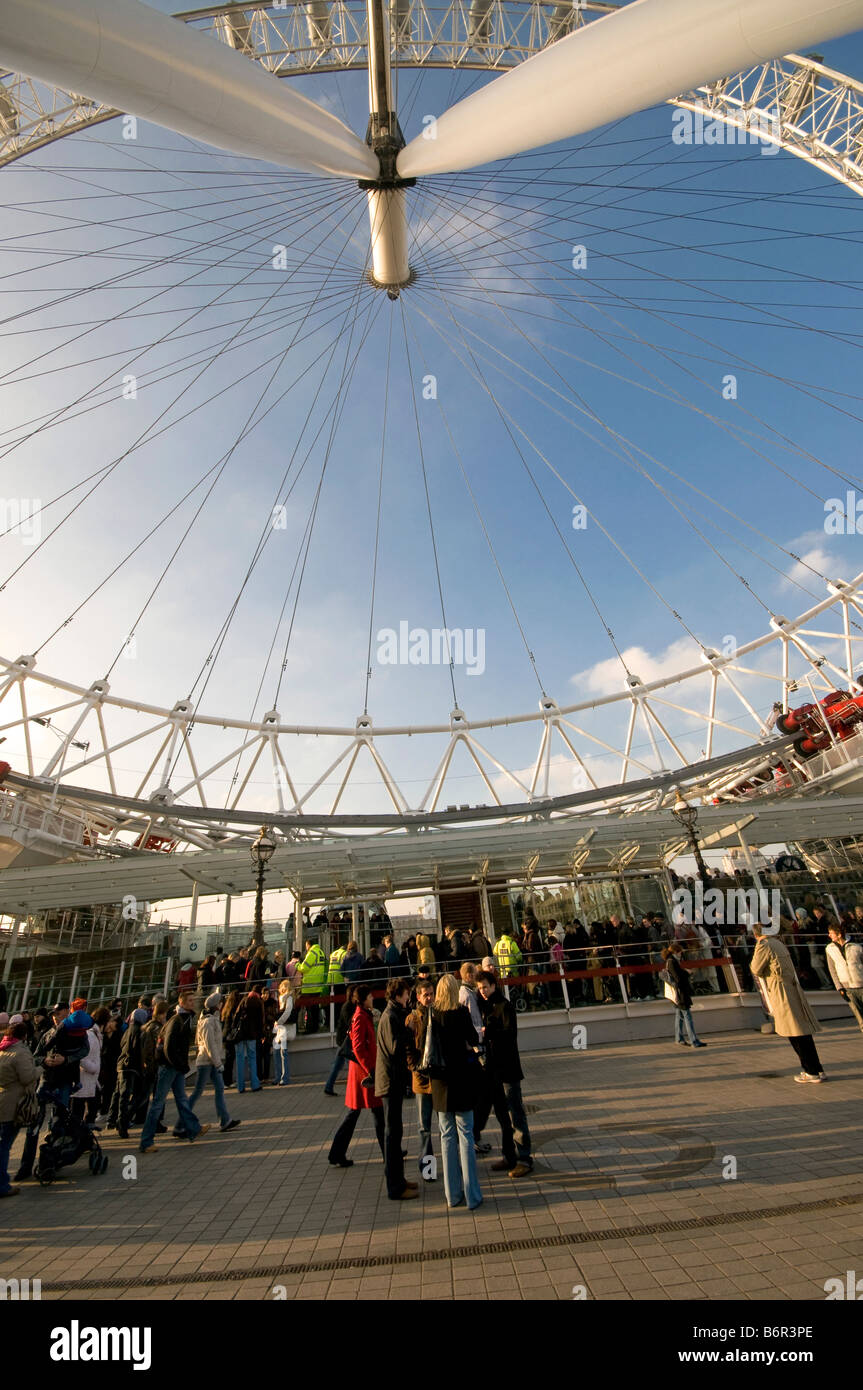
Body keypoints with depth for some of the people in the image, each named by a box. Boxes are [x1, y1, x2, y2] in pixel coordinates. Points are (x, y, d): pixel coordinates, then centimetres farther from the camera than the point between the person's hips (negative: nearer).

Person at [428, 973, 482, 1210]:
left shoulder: (433, 1016, -6)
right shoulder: (461, 1013, -14)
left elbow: (428, 1049, 0)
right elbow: (474, 1041, -5)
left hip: (440, 1081, 3)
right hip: (461, 1079, -2)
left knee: (447, 1137, 13)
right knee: (466, 1136, 7)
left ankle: (453, 1195, 21)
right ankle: (472, 1196, 11)